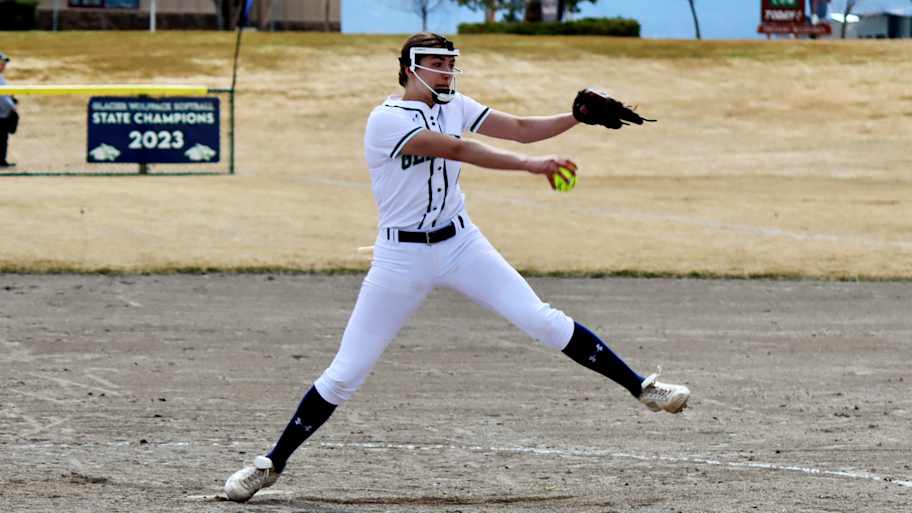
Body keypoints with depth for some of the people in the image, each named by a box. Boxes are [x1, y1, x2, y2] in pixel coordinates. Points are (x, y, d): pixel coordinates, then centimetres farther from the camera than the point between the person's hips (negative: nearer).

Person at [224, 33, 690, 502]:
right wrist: (531, 165, -34)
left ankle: (642, 389, -5)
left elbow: (520, 129, 7)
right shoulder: (386, 120, -16)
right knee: (345, 374, -3)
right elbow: (458, 150, -27)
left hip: (460, 245, 5)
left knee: (542, 321, -9)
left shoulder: (454, 107, 6)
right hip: (401, 257, -5)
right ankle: (271, 464, 8)